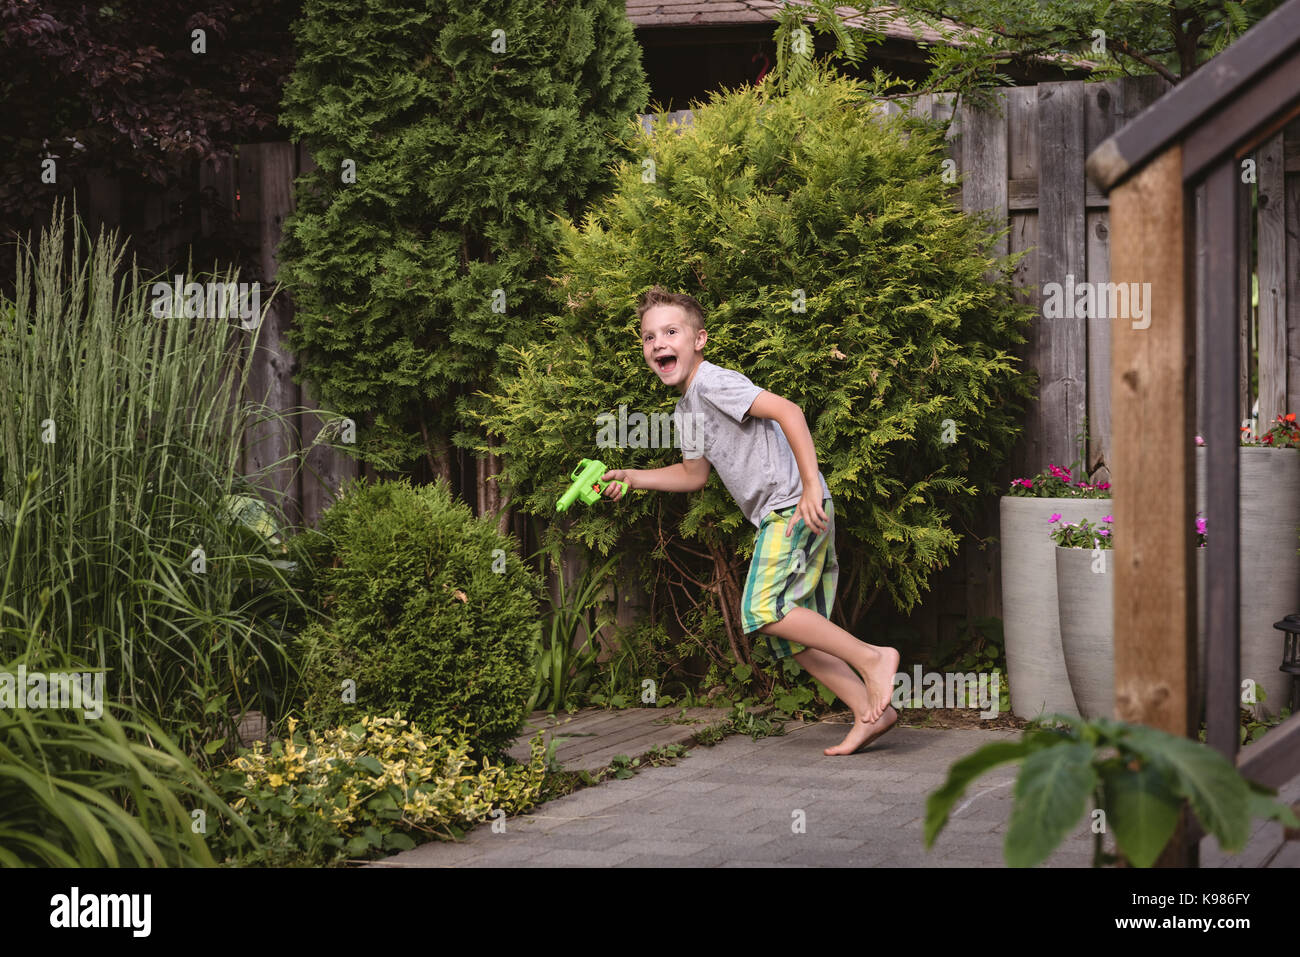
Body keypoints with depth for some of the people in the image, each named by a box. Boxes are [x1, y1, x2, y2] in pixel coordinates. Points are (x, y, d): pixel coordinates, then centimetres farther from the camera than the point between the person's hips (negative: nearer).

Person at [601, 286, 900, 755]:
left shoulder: (713, 382, -11)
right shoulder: (685, 411, 18)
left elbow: (787, 410, -22)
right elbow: (695, 474, 33)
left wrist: (811, 485, -26)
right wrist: (632, 478, 25)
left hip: (795, 507, -10)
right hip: (779, 519, 10)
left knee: (762, 611, -20)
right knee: (793, 632, 8)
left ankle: (871, 658, -15)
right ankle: (871, 711, 8)